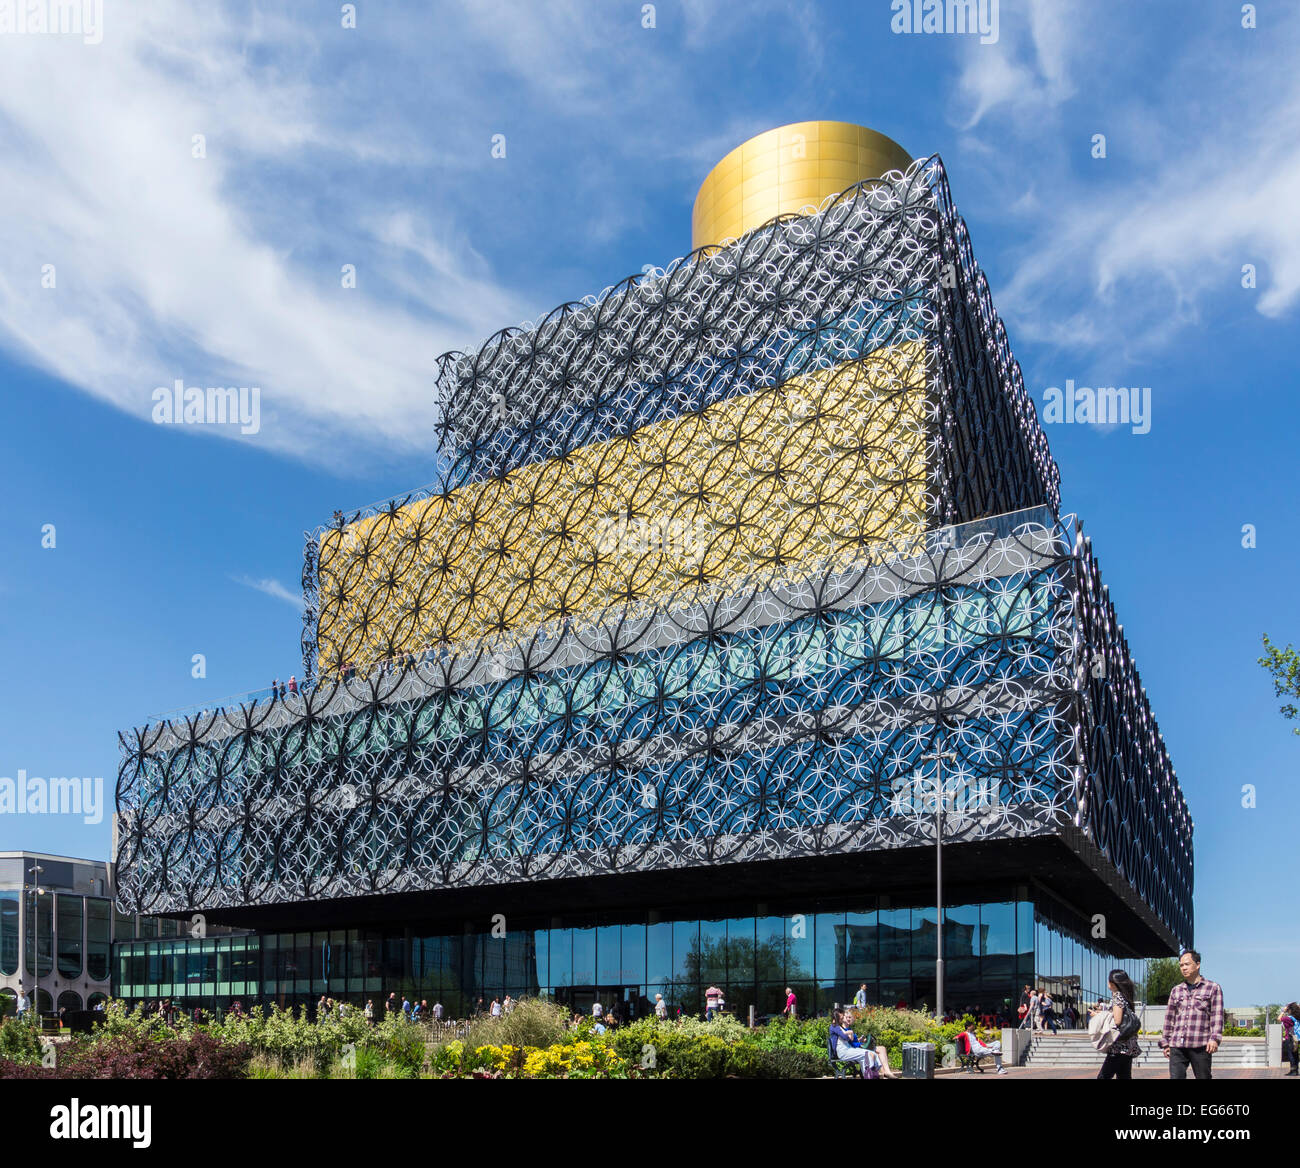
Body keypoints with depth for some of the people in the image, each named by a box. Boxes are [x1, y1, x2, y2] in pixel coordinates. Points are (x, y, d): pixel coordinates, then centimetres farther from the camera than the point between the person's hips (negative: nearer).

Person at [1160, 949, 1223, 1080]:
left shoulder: (1213, 988, 7)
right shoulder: (1176, 990, 18)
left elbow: (1217, 1016, -2)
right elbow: (1169, 1018, 20)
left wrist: (1214, 1038, -13)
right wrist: (1165, 1042, 16)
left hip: (1201, 1046, -3)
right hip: (1177, 1046, 3)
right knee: (1175, 1077, -6)